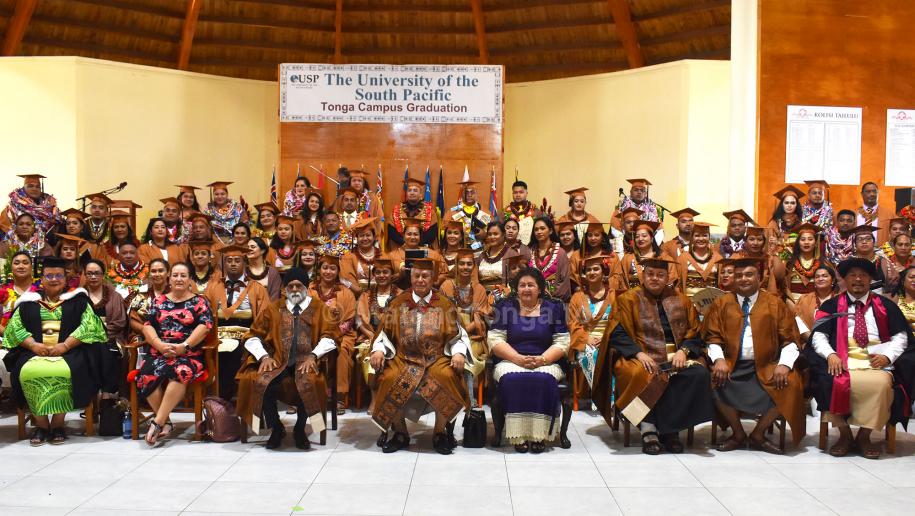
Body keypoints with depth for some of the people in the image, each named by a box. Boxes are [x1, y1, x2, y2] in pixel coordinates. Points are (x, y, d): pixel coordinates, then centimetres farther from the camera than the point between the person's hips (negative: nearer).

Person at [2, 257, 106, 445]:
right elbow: (14, 326, 9)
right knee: (28, 372, -30)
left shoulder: (77, 299, 11)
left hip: (69, 351, -2)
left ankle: (58, 423, -15)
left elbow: (89, 325, -2)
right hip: (35, 352, 2)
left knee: (65, 373, -34)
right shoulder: (29, 301, 17)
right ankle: (41, 424, -14)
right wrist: (33, 345, -10)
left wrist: (65, 345, -14)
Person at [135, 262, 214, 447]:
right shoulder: (158, 301, 20)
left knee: (181, 373, -37)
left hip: (189, 355, -2)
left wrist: (184, 346, -14)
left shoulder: (199, 301, 11)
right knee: (147, 376, -31)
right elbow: (147, 325, 10)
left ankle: (157, 422, -30)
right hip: (159, 354, 3)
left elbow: (205, 325, -3)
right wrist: (159, 344, -10)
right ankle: (166, 422, -19)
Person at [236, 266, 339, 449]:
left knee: (308, 383, -35)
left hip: (306, 363, -2)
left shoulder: (319, 308, 11)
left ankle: (299, 429, -9)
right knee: (260, 382, -28)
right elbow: (252, 337, 12)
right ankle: (276, 429, -4)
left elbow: (329, 337, -1)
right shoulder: (274, 308, 16)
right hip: (279, 362, 2)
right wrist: (264, 356, -7)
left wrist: (313, 356, -17)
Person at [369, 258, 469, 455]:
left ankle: (440, 432, -10)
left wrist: (458, 353, -13)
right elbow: (384, 333, 10)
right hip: (403, 359, 1)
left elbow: (455, 336, 7)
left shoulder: (444, 304, 9)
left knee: (447, 377, -32)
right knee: (389, 379, -29)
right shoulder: (398, 303, 12)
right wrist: (378, 350, -9)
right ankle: (400, 433, -6)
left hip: (436, 359, -1)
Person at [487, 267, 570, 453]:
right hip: (510, 362, 0)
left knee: (544, 379, -33)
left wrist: (542, 359, -13)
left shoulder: (554, 308, 11)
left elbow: (562, 342, 5)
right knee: (512, 379, -34)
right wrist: (518, 359, -13)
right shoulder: (504, 307, 11)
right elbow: (495, 340, 2)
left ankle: (539, 435, -26)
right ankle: (518, 436, -30)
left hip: (546, 363, 0)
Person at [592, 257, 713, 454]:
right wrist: (639, 353, -17)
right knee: (641, 375, -37)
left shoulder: (681, 301, 17)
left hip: (676, 356, 3)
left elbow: (694, 333, 12)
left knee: (699, 374, -28)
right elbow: (617, 334, -1)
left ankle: (670, 429, -19)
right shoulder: (628, 300, 9)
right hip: (641, 356, -3)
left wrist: (683, 351, -9)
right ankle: (648, 429, -27)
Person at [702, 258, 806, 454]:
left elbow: (790, 340, 4)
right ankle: (738, 434, -3)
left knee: (790, 384, -27)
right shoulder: (721, 304, 11)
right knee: (712, 382, -29)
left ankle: (758, 434, -3)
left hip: (765, 366, 0)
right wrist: (718, 359, -15)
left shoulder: (775, 304, 9)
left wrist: (784, 364, -14)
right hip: (731, 365, 0)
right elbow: (713, 338, 5)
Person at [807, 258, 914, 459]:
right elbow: (818, 335, 6)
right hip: (843, 361, 0)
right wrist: (831, 355, -14)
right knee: (836, 384, -34)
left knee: (880, 384, -34)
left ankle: (864, 436, -13)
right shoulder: (831, 305, 16)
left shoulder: (885, 306, 19)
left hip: (877, 362, 0)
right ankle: (844, 433, -9)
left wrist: (887, 356, -7)